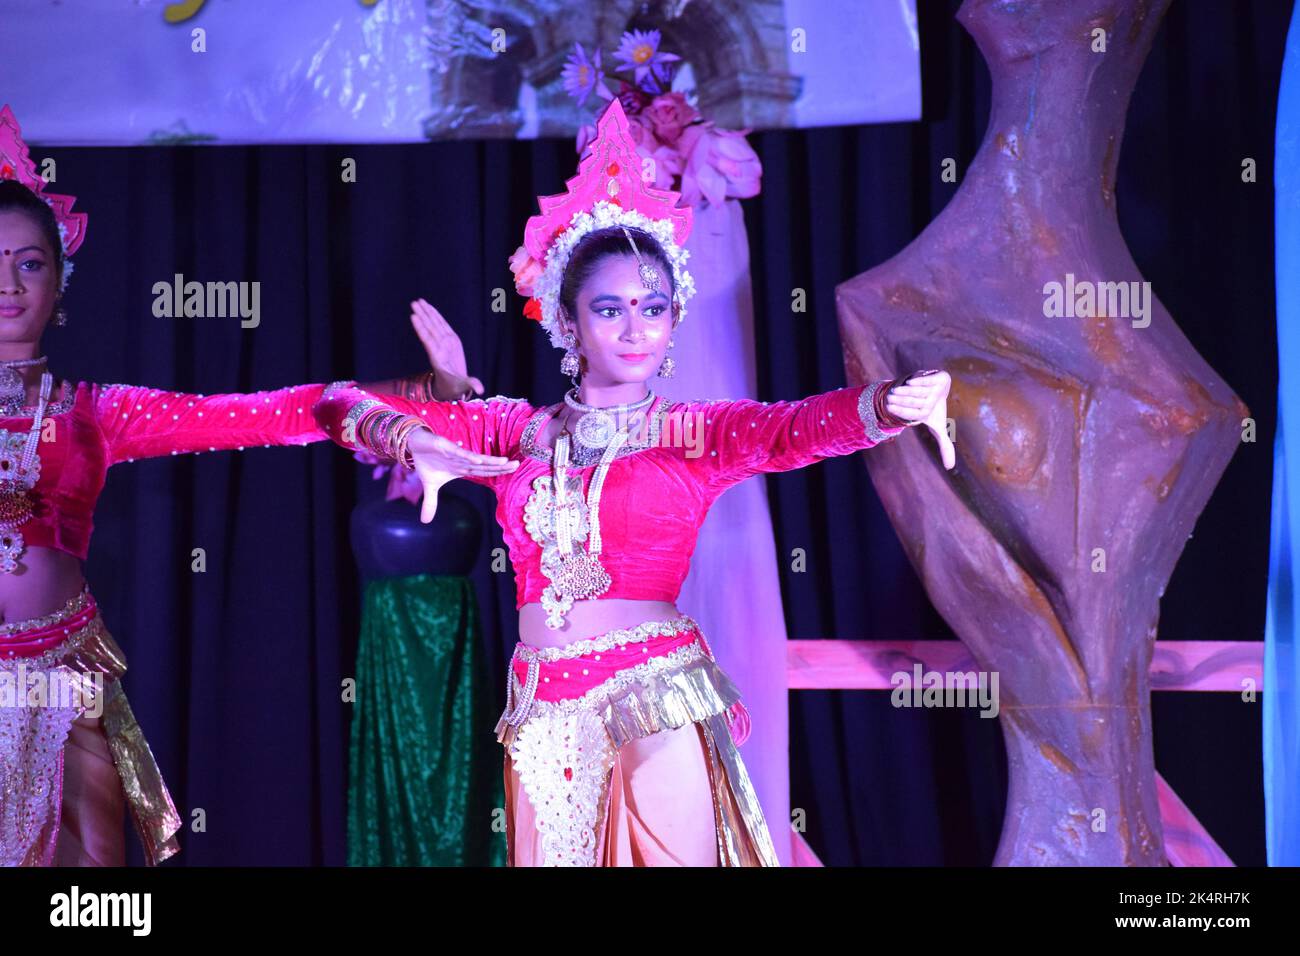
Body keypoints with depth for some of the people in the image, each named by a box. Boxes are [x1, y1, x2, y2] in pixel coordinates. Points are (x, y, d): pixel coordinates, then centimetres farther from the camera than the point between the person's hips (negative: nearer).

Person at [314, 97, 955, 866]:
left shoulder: (696, 433, 3)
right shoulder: (516, 431, 9)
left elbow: (802, 427, -18)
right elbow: (344, 405, 8)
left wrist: (890, 402, -40)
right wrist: (415, 442, -15)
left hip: (662, 701, -2)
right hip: (545, 716, 3)